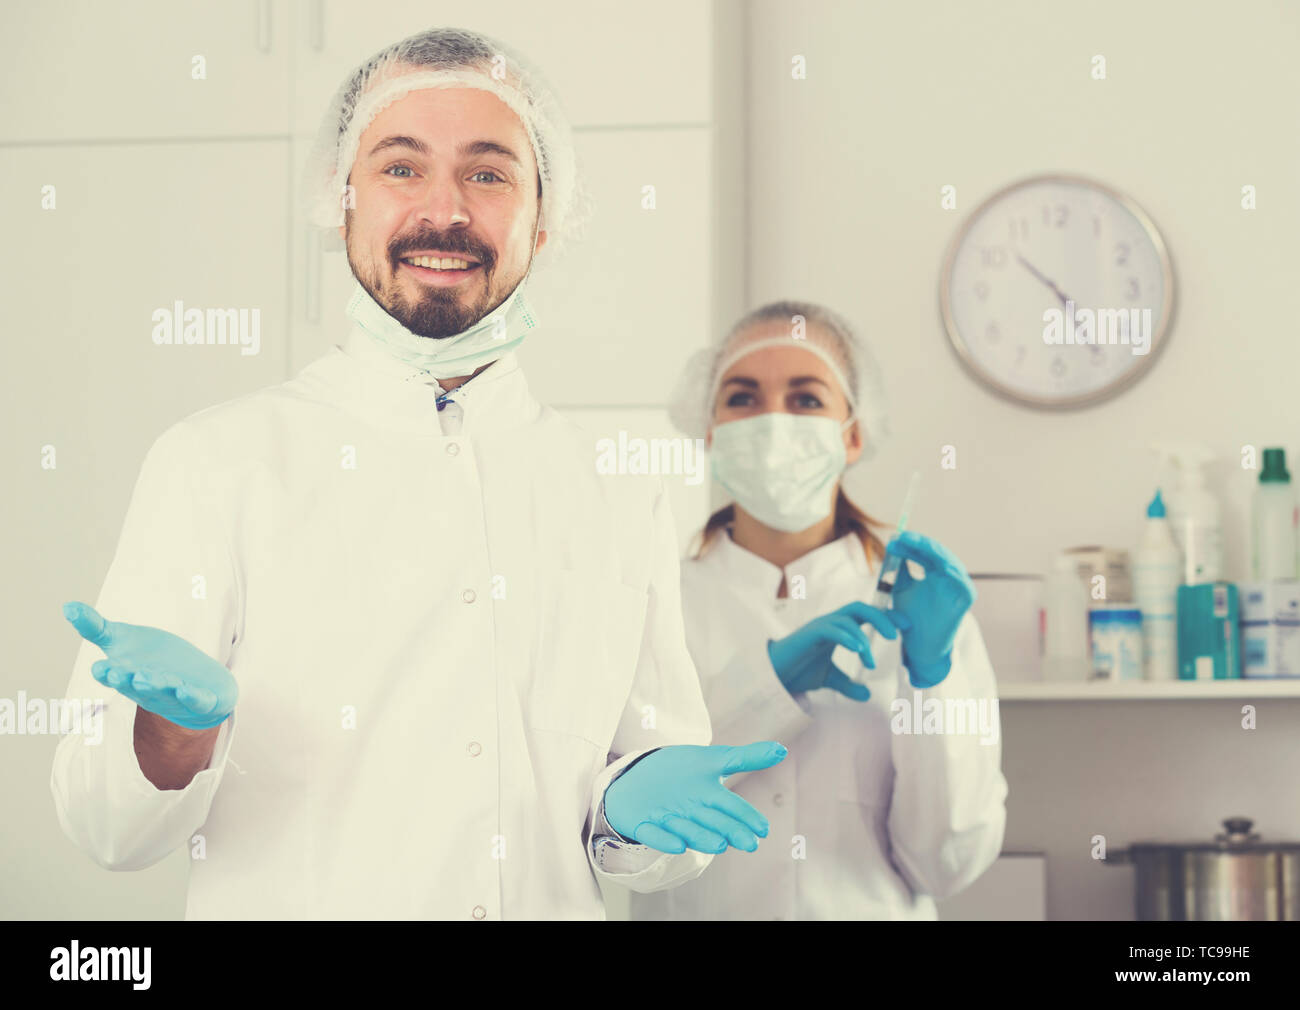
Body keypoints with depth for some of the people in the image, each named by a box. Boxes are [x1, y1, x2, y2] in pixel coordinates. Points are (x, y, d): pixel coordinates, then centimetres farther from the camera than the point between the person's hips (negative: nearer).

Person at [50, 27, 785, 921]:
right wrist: (185, 723, -21)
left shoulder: (622, 494, 8)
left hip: (556, 903, 2)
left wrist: (635, 802, -5)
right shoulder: (217, 463, 0)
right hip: (288, 905, -2)